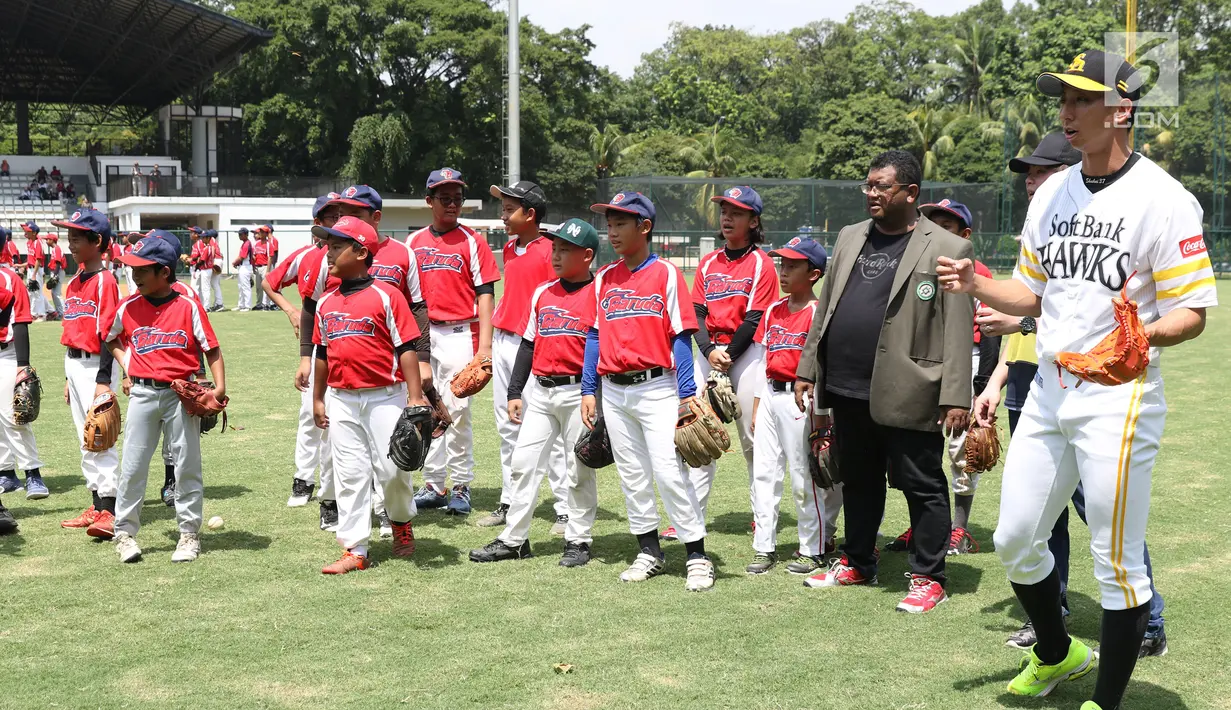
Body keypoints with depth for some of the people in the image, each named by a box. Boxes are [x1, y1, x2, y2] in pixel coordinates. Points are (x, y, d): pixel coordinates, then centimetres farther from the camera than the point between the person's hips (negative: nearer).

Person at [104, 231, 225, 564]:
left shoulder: (189, 306, -7)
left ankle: (189, 533, 16)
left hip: (182, 395, -3)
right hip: (142, 394, 3)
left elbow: (212, 349, -5)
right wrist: (127, 364, 6)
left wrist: (220, 388, -15)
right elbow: (111, 338, 22)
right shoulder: (128, 307, 3)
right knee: (132, 465, 5)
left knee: (187, 464, 5)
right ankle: (125, 532, 16)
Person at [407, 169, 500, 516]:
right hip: (421, 334, 4)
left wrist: (484, 346, -13)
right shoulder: (414, 242, 12)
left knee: (457, 412, -5)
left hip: (458, 334, -4)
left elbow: (485, 294, -5)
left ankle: (461, 487, 6)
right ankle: (434, 486, 18)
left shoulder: (472, 241, 0)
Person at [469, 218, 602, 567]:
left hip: (579, 392, -6)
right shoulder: (542, 293, 11)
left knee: (579, 470, 4)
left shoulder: (599, 295, -6)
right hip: (540, 393, 6)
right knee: (523, 463, 6)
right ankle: (514, 539, 13)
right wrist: (514, 392, 11)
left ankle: (578, 541, 15)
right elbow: (528, 344, 15)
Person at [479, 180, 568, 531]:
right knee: (507, 427, 13)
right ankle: (509, 502, 22)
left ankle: (567, 510, 0)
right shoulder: (509, 249, 13)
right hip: (503, 341, 8)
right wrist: (492, 341, 18)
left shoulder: (549, 251, -11)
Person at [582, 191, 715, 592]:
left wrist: (687, 395, -10)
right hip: (613, 391, 5)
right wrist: (589, 391, 7)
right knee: (631, 475, 10)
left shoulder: (666, 274, -3)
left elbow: (681, 336, -5)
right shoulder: (603, 279, 11)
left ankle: (697, 556, 0)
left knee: (669, 472, -8)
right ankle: (649, 552, 21)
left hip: (656, 387, -5)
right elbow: (594, 336, 13)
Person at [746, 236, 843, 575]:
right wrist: (757, 406, 14)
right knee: (763, 473, 8)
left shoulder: (817, 312, -9)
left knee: (804, 477, 0)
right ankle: (764, 548, 15)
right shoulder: (774, 310, 12)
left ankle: (813, 550, 13)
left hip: (799, 398, -7)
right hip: (770, 397, 7)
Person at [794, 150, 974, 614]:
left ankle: (928, 578, 14)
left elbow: (959, 330, -10)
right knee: (858, 482, 18)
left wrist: (956, 396, -14)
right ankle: (857, 563, 33)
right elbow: (825, 308, 17)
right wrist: (807, 369, 14)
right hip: (848, 390, 6)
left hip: (908, 396, -6)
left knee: (923, 487, 3)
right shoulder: (850, 238, 13)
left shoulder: (946, 249, -6)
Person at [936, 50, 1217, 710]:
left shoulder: (1162, 199, -12)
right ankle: (1056, 654, 38)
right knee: (1014, 541, 14)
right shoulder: (1052, 194, 9)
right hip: (1048, 390, 7)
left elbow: (1191, 313, -11)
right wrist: (976, 284, -3)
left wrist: (1144, 335, -32)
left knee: (1116, 561, 1)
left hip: (1118, 400, -7)